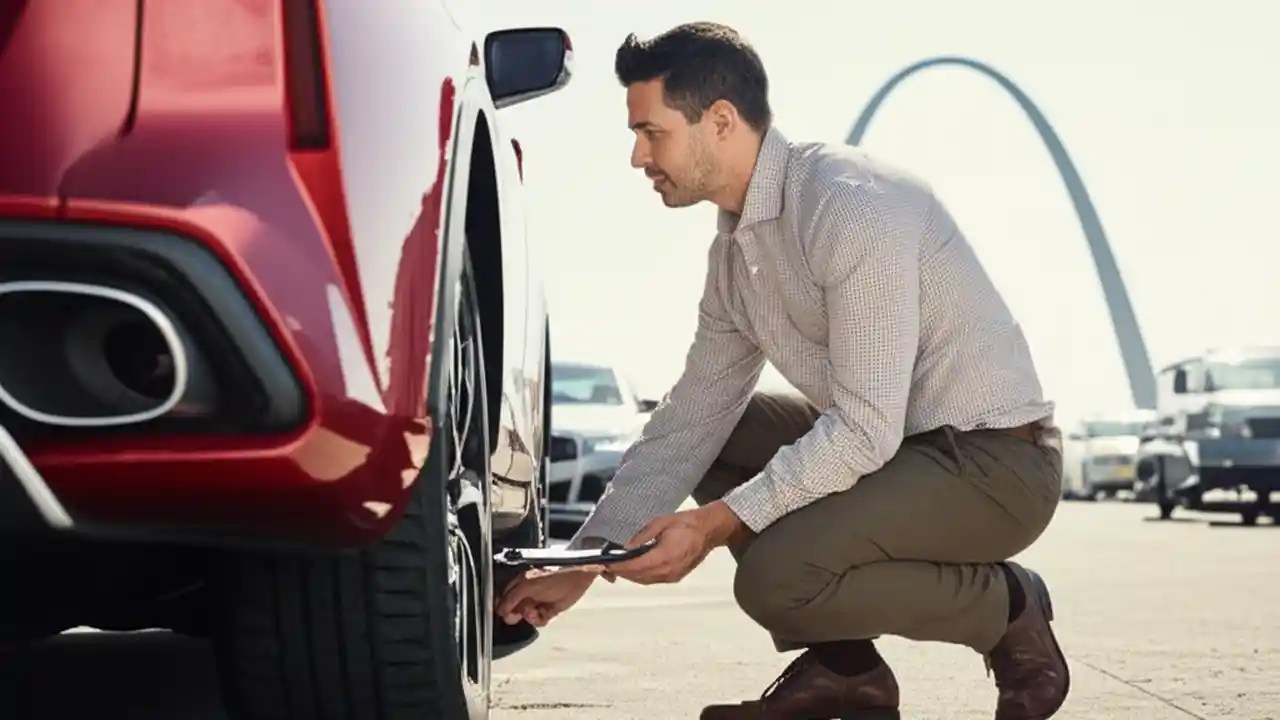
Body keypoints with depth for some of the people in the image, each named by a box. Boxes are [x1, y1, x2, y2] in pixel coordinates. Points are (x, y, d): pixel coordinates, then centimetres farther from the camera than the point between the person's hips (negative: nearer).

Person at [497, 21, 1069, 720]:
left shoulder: (852, 205, -22)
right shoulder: (735, 245, 7)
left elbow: (864, 429, -25)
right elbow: (690, 418, 11)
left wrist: (714, 524, -22)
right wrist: (582, 563, 7)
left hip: (995, 460, -9)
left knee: (777, 577, -26)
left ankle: (1010, 610, -2)